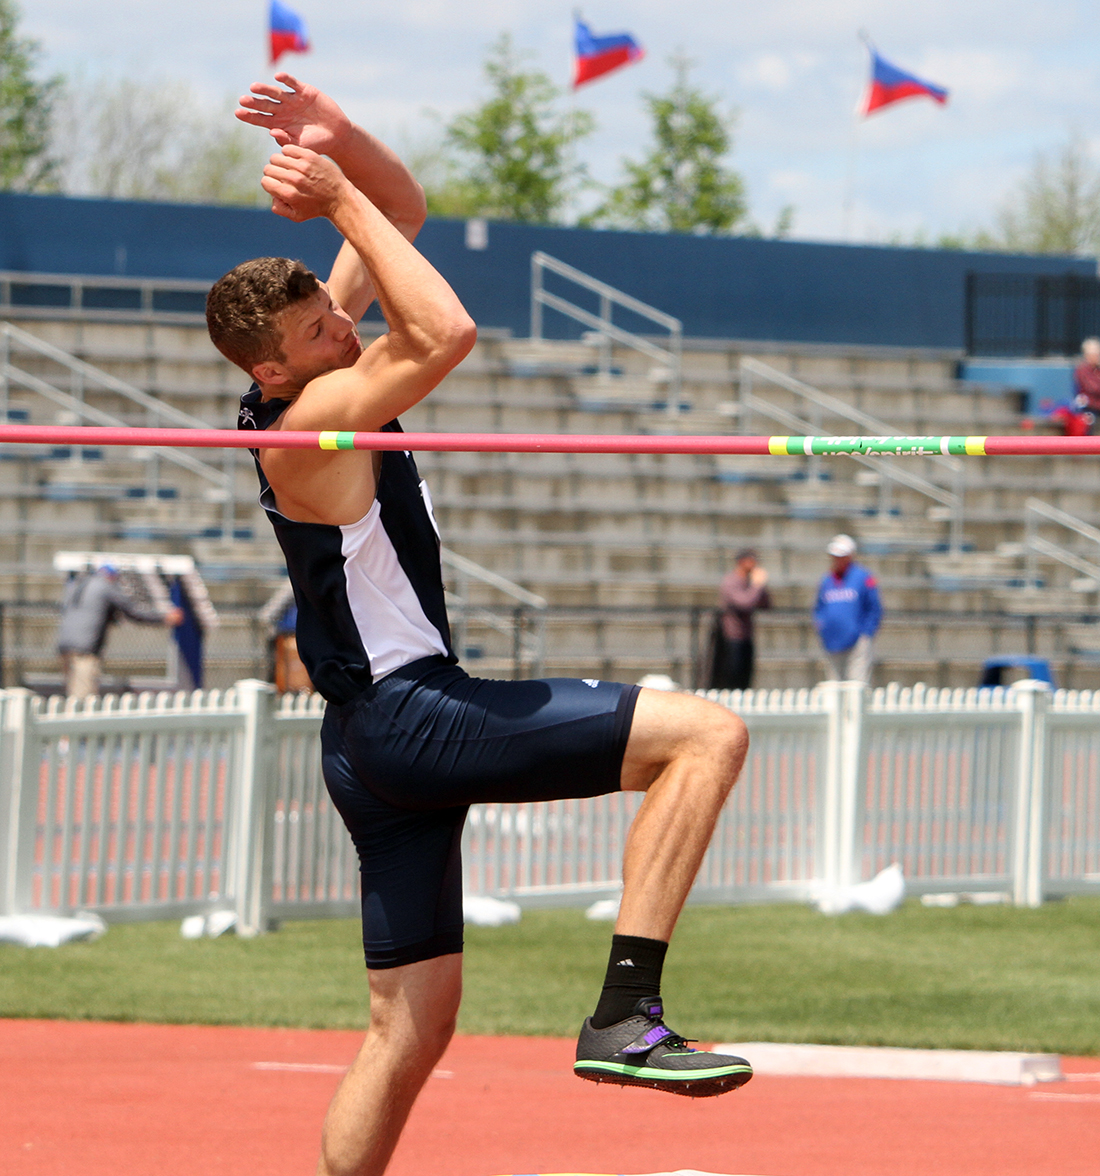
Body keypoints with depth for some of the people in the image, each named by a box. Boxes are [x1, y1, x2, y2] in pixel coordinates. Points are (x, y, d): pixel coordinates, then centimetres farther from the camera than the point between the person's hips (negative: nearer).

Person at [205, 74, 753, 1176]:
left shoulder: (315, 379, 9)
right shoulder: (306, 421, -17)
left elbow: (402, 212, 17)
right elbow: (446, 332, -31)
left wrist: (339, 138, -3)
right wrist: (342, 197, -21)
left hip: (375, 744, 10)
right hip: (408, 718, -10)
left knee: (411, 1028, 12)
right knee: (708, 734, -16)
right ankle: (625, 1017, -22)